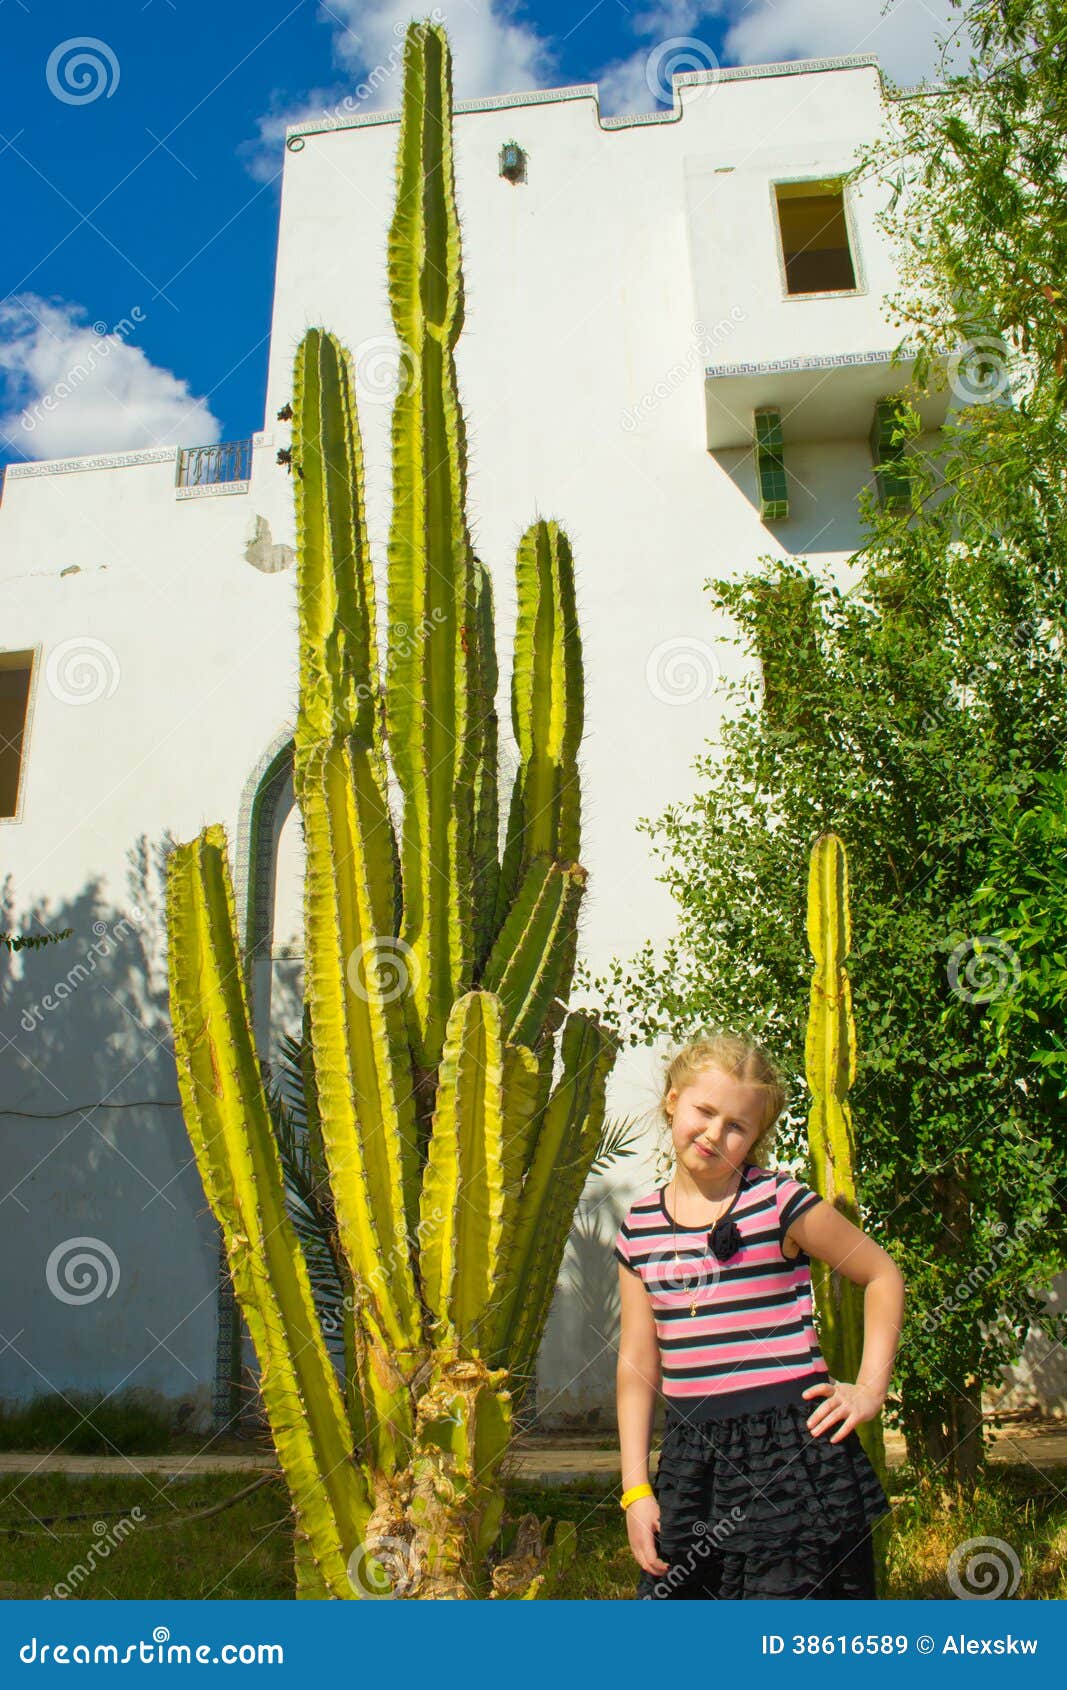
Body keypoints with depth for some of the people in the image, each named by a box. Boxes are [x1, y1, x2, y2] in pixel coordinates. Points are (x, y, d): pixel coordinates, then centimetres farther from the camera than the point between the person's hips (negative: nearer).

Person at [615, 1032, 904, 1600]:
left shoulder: (779, 1203, -7)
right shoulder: (637, 1228, 4)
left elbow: (883, 1275, 5)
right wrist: (635, 1489, 4)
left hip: (793, 1451, -4)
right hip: (690, 1458, 4)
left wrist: (870, 1388, -2)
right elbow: (637, 1363, 7)